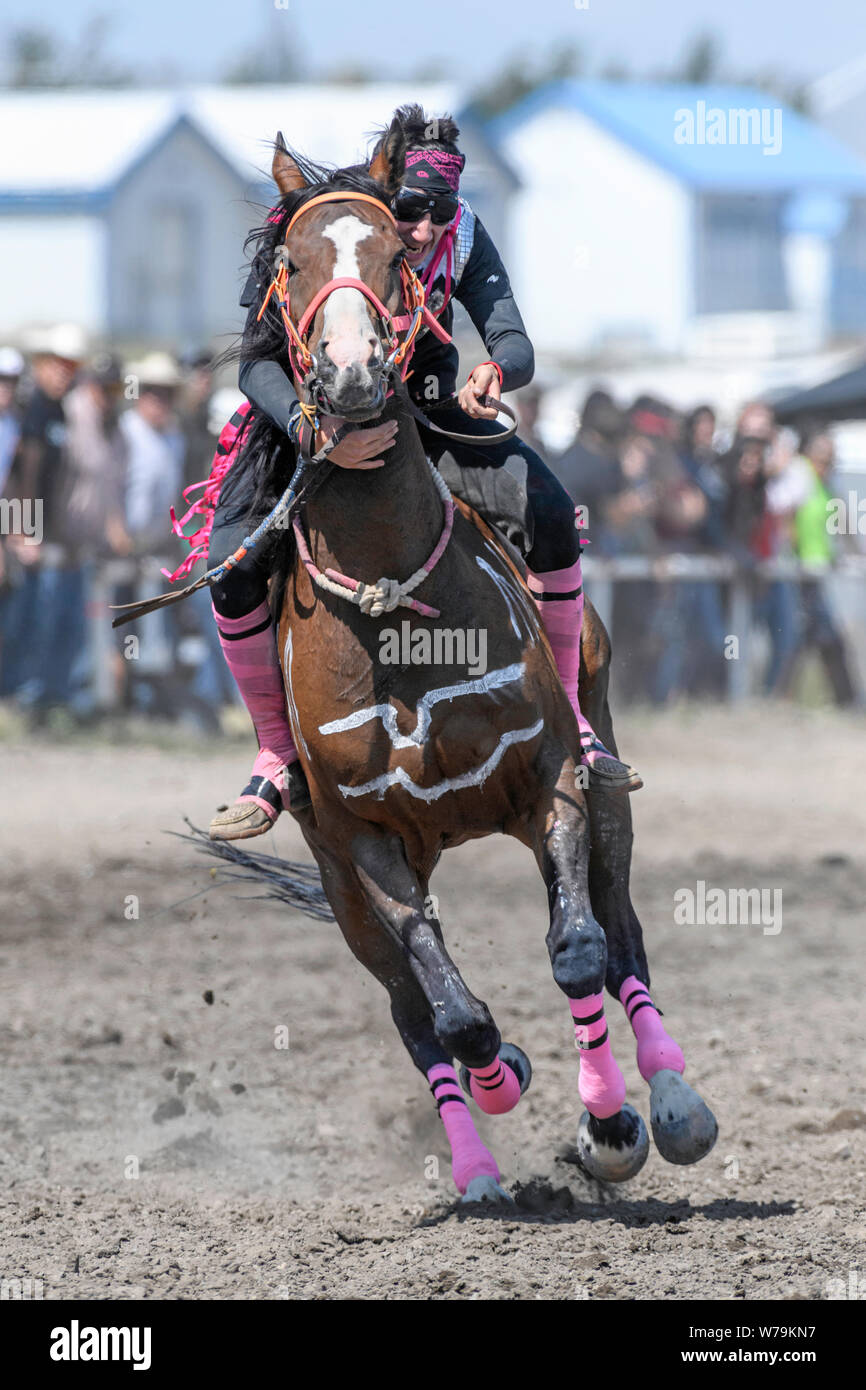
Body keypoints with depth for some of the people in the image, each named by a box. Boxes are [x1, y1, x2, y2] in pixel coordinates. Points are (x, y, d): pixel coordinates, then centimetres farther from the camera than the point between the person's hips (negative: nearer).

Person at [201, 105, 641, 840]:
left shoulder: (462, 235, -20)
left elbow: (516, 345, -19)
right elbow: (258, 365, -33)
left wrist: (493, 372, -45)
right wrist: (317, 434, -53)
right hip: (308, 414, -2)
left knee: (550, 514, -19)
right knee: (234, 566, -24)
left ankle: (567, 720, -3)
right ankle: (279, 757, -3)